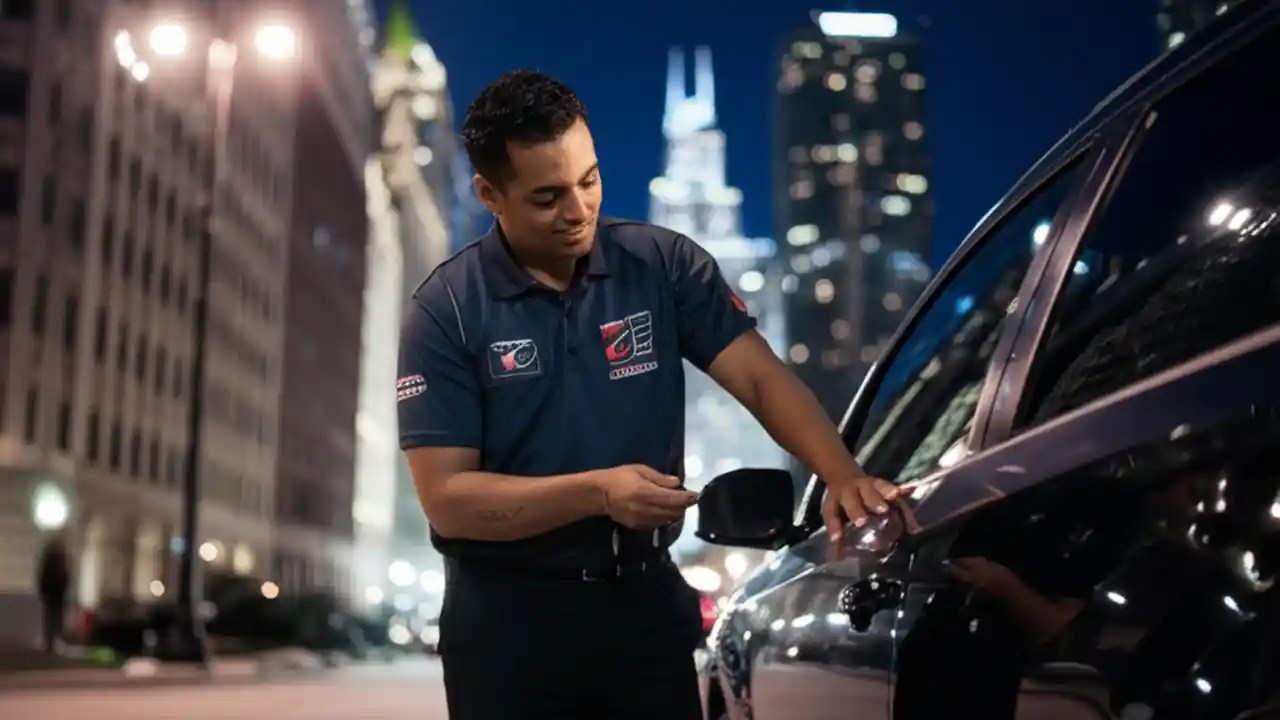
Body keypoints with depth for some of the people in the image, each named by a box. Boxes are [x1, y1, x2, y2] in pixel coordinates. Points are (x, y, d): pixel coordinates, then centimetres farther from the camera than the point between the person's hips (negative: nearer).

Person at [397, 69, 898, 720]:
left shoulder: (665, 265, -2)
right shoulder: (446, 312, -9)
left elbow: (762, 378, -8)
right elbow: (447, 498, -13)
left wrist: (843, 476, -26)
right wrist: (598, 491, -24)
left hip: (646, 599, 2)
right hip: (508, 616, -2)